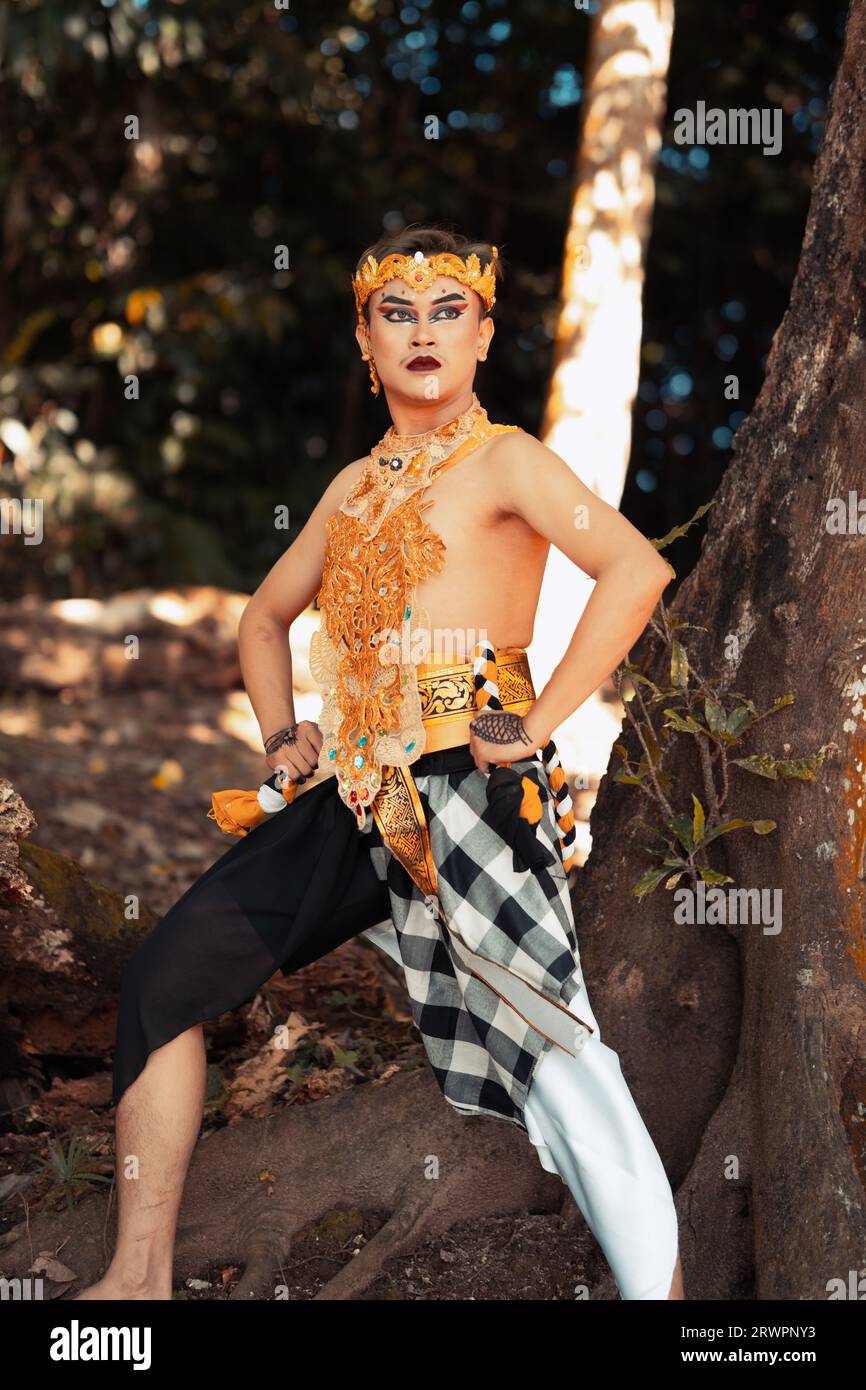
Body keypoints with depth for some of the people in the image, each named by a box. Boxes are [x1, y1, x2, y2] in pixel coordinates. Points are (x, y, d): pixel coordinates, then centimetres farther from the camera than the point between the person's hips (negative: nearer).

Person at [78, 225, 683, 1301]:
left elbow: (636, 568, -17)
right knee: (162, 977, 1)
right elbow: (266, 615, 32)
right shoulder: (356, 486, 19)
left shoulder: (504, 460, -1)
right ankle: (139, 1275, 8)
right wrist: (280, 736, 16)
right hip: (354, 799, 7)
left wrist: (539, 723, -17)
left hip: (471, 795, -7)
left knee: (553, 1051, -11)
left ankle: (663, 1286, -1)